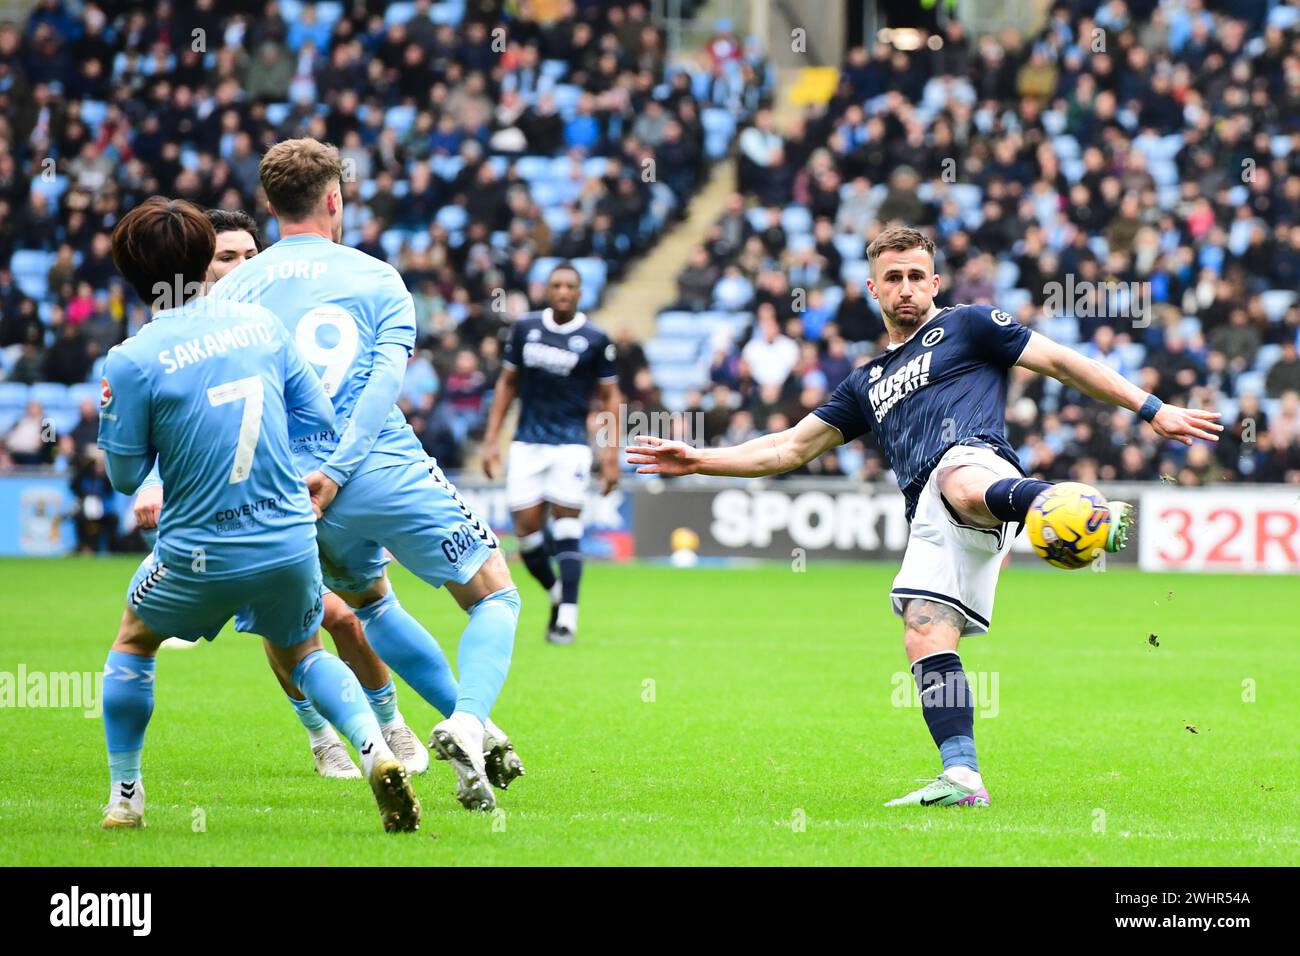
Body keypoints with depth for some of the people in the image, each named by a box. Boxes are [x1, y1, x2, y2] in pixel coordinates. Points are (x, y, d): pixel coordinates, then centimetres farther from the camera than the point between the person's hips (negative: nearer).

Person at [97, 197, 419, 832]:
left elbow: (125, 476, -6)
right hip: (291, 540, 3)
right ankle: (376, 750, 1)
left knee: (133, 640, 25)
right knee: (302, 652, 27)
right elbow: (319, 418, 5)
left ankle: (124, 797, 27)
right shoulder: (259, 322, -1)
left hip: (201, 556, -3)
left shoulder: (131, 361, -13)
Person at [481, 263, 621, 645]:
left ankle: (567, 616, -7)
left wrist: (611, 455, -3)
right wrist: (492, 438, 8)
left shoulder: (595, 340, -3)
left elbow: (609, 397, 3)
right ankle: (556, 593, 23)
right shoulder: (525, 328, 5)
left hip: (570, 445, -3)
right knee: (527, 531, -2)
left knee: (566, 529, -10)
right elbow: (507, 383, 12)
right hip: (527, 442, 3)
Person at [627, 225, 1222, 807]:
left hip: (975, 459, -6)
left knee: (960, 486, -44)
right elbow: (793, 448, 37)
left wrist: (1151, 409, 8)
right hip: (930, 523, 6)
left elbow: (1061, 362, 15)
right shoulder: (867, 383, 35)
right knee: (925, 639, -14)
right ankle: (962, 779, -18)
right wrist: (697, 461, 29)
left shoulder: (965, 325, 20)